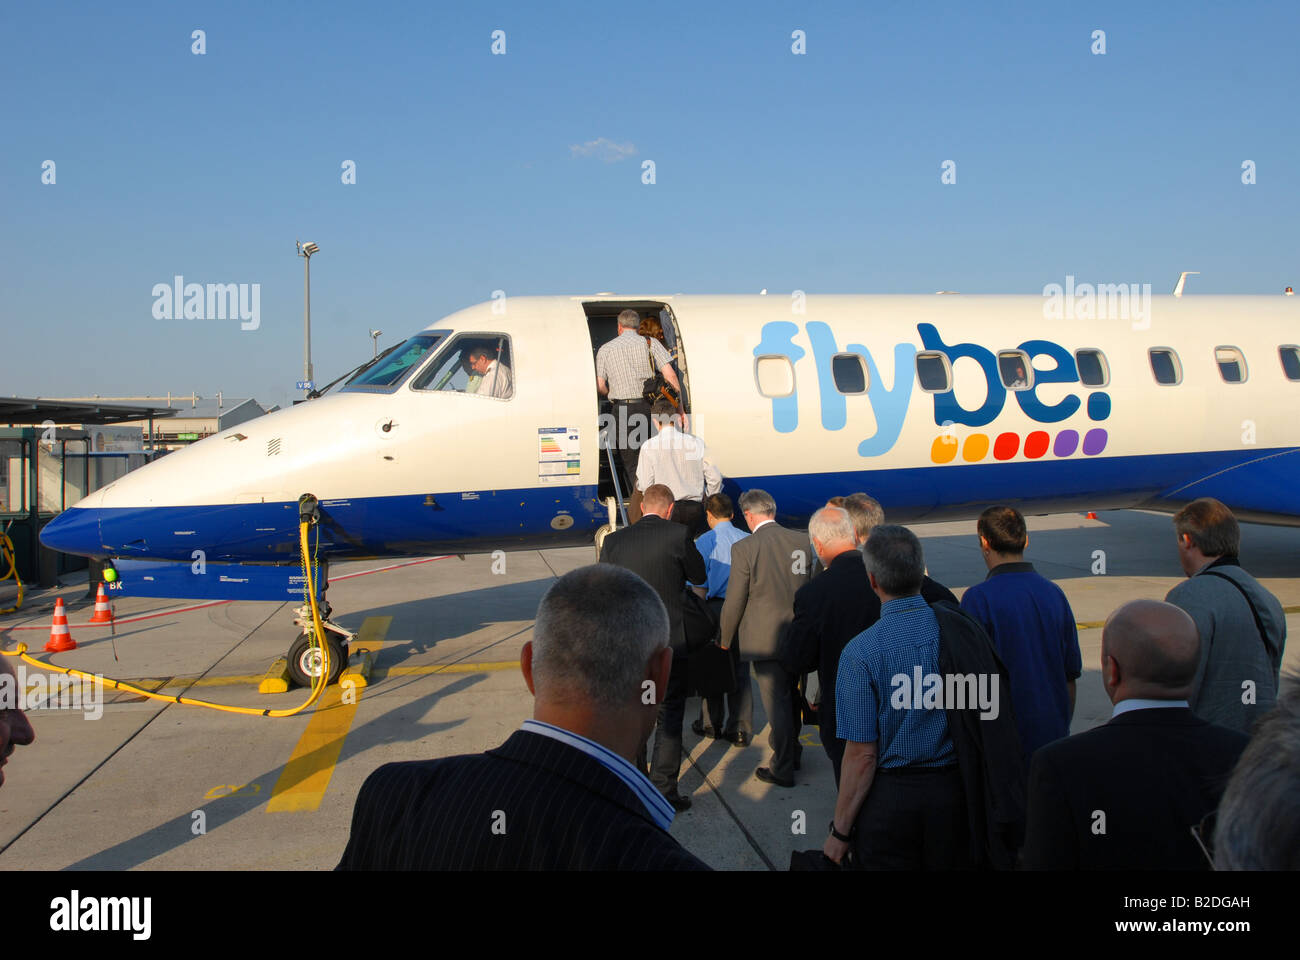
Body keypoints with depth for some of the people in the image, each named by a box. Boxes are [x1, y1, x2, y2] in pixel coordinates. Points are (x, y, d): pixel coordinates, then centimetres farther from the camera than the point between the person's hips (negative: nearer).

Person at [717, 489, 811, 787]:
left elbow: (734, 601, -10)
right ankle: (791, 753, 38)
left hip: (765, 639, -5)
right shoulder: (803, 542, -2)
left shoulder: (744, 548, -15)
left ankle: (783, 770, 15)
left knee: (776, 703, 5)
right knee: (791, 698, 22)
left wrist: (725, 638, 5)